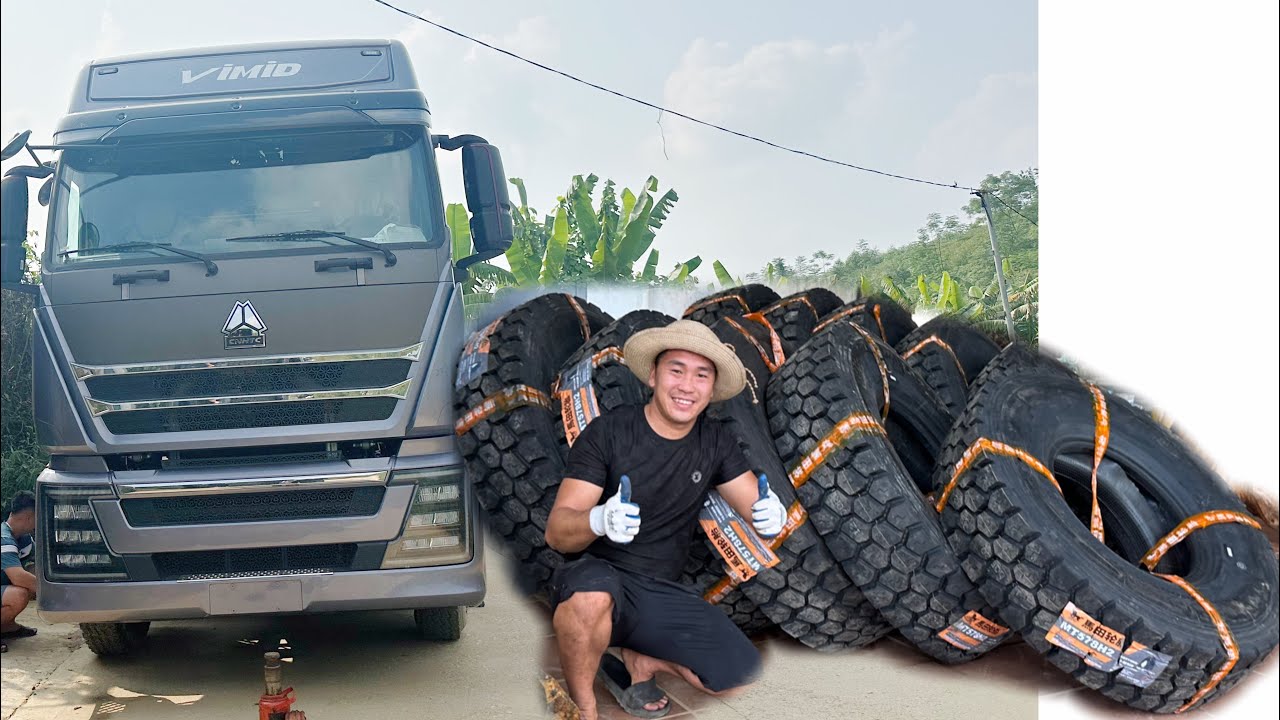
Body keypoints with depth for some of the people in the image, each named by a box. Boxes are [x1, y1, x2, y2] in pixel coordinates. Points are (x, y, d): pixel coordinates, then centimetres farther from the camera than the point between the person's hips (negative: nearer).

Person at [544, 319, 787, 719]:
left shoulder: (715, 443, 3)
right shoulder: (608, 432, -12)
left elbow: (756, 507, -1)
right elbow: (556, 531, -17)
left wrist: (770, 516, -27)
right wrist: (599, 520, -41)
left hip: (660, 596, 5)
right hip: (596, 578, -5)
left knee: (739, 674, -14)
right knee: (592, 595, -40)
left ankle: (637, 661, 11)